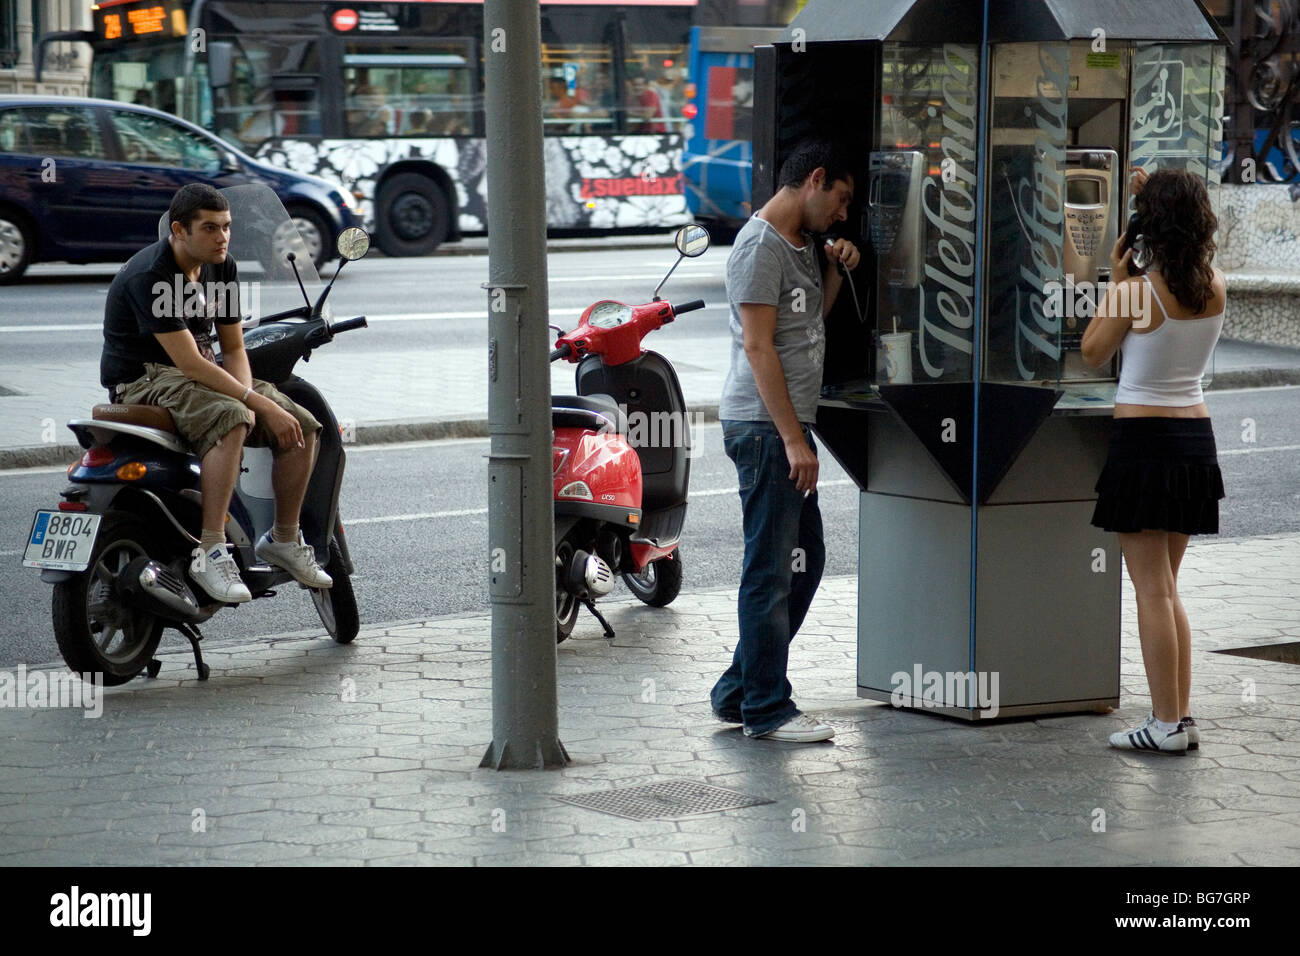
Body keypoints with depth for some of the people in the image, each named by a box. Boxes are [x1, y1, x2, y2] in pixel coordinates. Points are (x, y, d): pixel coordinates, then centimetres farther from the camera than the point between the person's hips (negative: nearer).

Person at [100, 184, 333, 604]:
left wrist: (249, 394, -12)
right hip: (145, 380, -8)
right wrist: (259, 405, -26)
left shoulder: (222, 268, 5)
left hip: (203, 374, 8)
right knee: (230, 420, -37)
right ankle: (210, 553, -37)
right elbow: (189, 364, -26)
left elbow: (233, 348, 9)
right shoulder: (151, 276, -22)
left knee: (302, 427, -6)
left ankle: (284, 538, 12)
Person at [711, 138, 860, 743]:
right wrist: (793, 440, -20)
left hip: (789, 425, 10)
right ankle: (766, 709, -1)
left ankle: (739, 692, 20)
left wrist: (836, 268, 12)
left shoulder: (802, 241, 17)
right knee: (770, 569, -6)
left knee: (804, 560, 13)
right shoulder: (760, 245, -13)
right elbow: (758, 346, -18)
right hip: (763, 425, -10)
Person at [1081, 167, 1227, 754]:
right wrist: (1158, 200, 23)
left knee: (1152, 589, -2)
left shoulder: (1136, 293, -15)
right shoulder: (1216, 287, 0)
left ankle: (1167, 723, -2)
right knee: (1166, 587, 15)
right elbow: (1190, 255, 25)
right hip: (1195, 436, 6)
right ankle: (1182, 717, 14)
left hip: (1142, 437, -6)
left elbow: (1093, 352, 1)